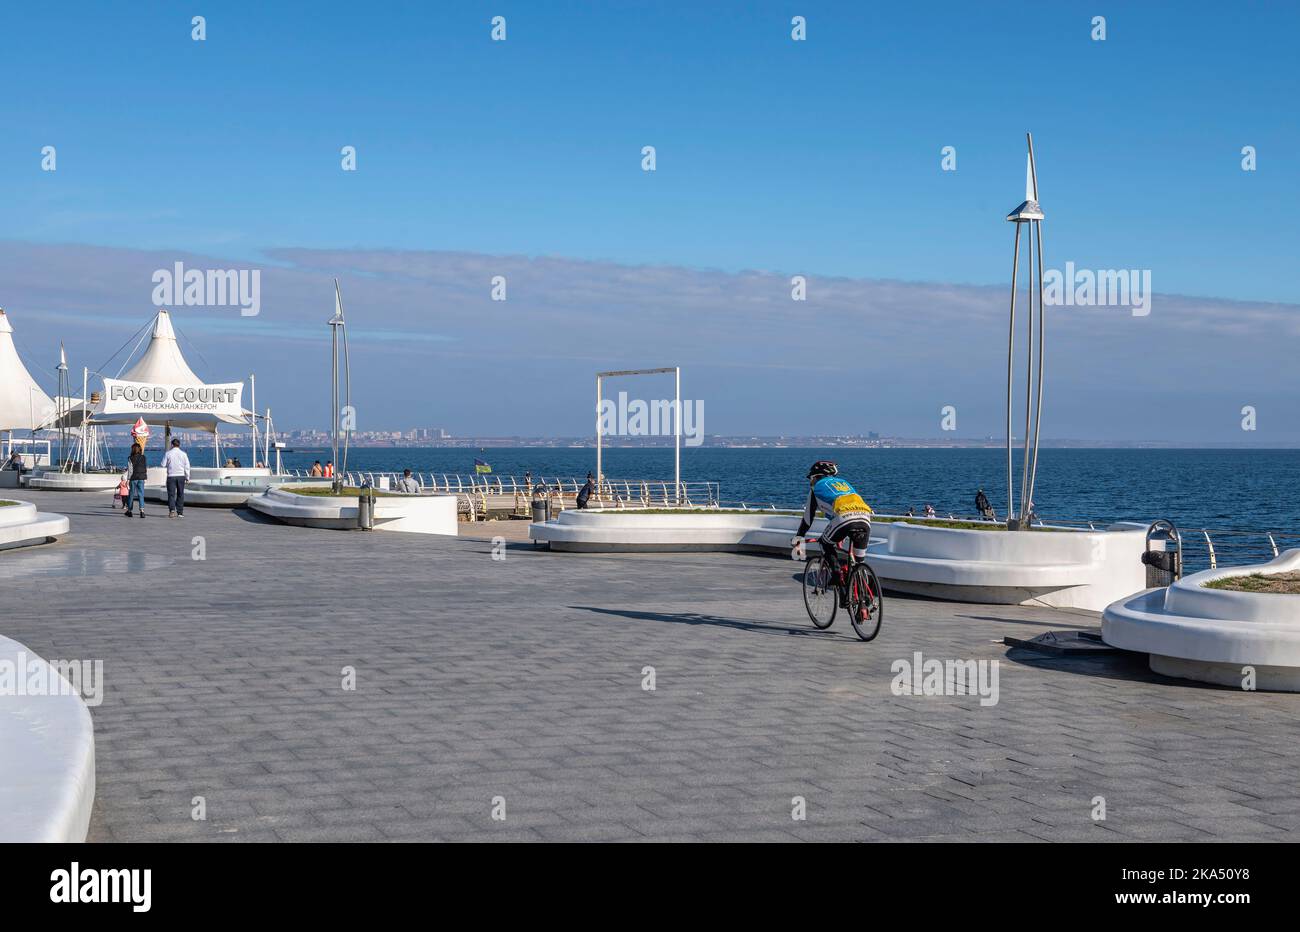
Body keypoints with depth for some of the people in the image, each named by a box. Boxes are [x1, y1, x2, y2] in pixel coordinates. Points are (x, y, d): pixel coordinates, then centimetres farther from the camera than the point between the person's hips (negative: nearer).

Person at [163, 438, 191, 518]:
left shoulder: (168, 453, -4)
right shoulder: (183, 454, 0)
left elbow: (163, 465, 0)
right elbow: (187, 466, 0)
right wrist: (187, 477, 9)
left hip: (171, 476, -1)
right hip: (181, 476, 1)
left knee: (171, 494, 0)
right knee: (180, 494, 9)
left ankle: (172, 510, -18)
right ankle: (180, 512, 9)